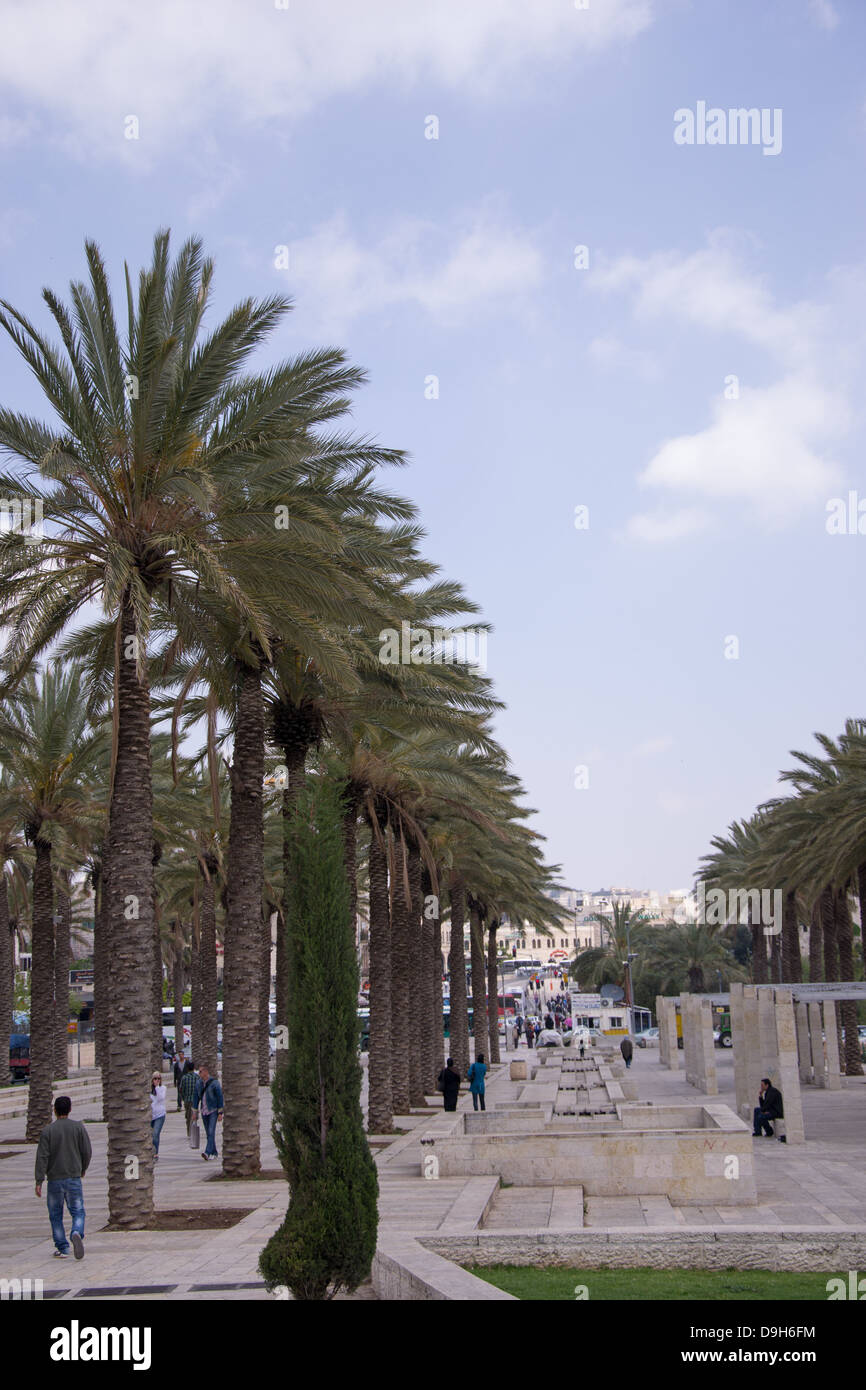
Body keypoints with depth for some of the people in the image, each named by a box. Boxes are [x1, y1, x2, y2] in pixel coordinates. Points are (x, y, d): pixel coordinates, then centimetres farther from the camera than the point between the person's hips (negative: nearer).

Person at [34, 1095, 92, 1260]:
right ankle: (77, 1233, -22)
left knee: (56, 1215, 11)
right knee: (77, 1211, 7)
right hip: (74, 1178, 1)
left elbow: (42, 1157, -9)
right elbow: (87, 1152, 1)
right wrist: (83, 1169, 18)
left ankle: (62, 1248, 9)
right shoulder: (78, 1127, -1)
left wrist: (39, 1181, -6)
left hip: (54, 1179, -1)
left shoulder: (48, 1130, -5)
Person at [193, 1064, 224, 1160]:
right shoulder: (198, 1083, 5)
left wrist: (220, 1113, -12)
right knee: (208, 1133, 8)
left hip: (213, 1110, -6)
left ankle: (207, 1153, -23)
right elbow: (196, 1097, 11)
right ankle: (214, 1153, 17)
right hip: (204, 1111, 6)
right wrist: (194, 1112, 8)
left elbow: (220, 1098, -10)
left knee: (211, 1132, -15)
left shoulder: (214, 1083, -12)